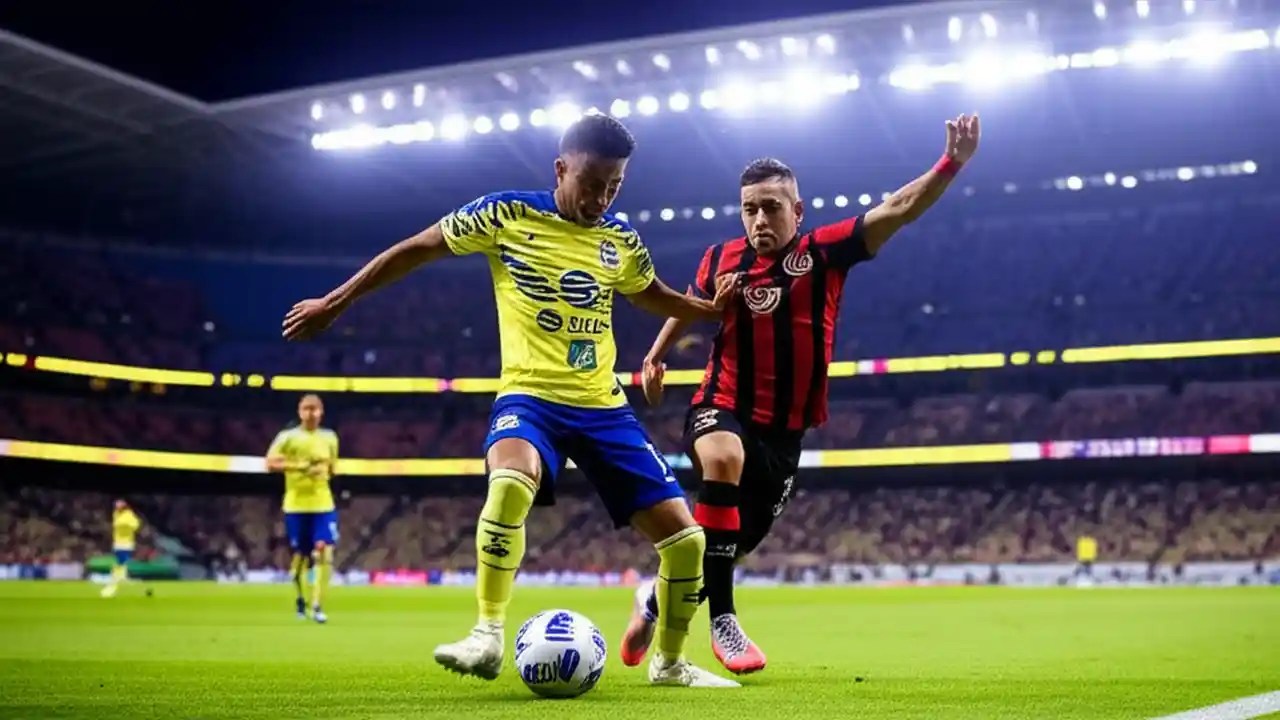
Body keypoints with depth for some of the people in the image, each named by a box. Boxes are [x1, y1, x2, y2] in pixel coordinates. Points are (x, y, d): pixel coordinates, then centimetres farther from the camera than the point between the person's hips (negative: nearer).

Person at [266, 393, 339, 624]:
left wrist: (325, 471, -1)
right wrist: (298, 466, -21)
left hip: (323, 503, 2)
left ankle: (317, 606, -11)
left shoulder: (330, 437, 7)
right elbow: (271, 464, -11)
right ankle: (300, 599, 32)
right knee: (300, 556, 6)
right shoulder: (288, 436, -4)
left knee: (324, 551, -15)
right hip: (296, 505, -2)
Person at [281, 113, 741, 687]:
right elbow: (415, 250, 4)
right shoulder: (507, 214, -4)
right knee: (510, 483, -39)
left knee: (685, 538, -3)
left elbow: (653, 297, 28)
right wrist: (335, 301, 6)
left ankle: (669, 663, 20)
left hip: (604, 406, 4)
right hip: (530, 395, -4)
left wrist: (711, 308, 8)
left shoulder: (620, 241, 7)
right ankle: (488, 637, -24)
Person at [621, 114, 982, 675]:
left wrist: (951, 164, -29)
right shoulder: (722, 260, -3)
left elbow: (899, 208, -17)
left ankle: (657, 599, 42)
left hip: (785, 430, 2)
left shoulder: (825, 252, -8)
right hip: (723, 409, -2)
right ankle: (722, 618, -30)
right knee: (724, 460, -37)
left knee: (741, 540, 10)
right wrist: (656, 356, 16)